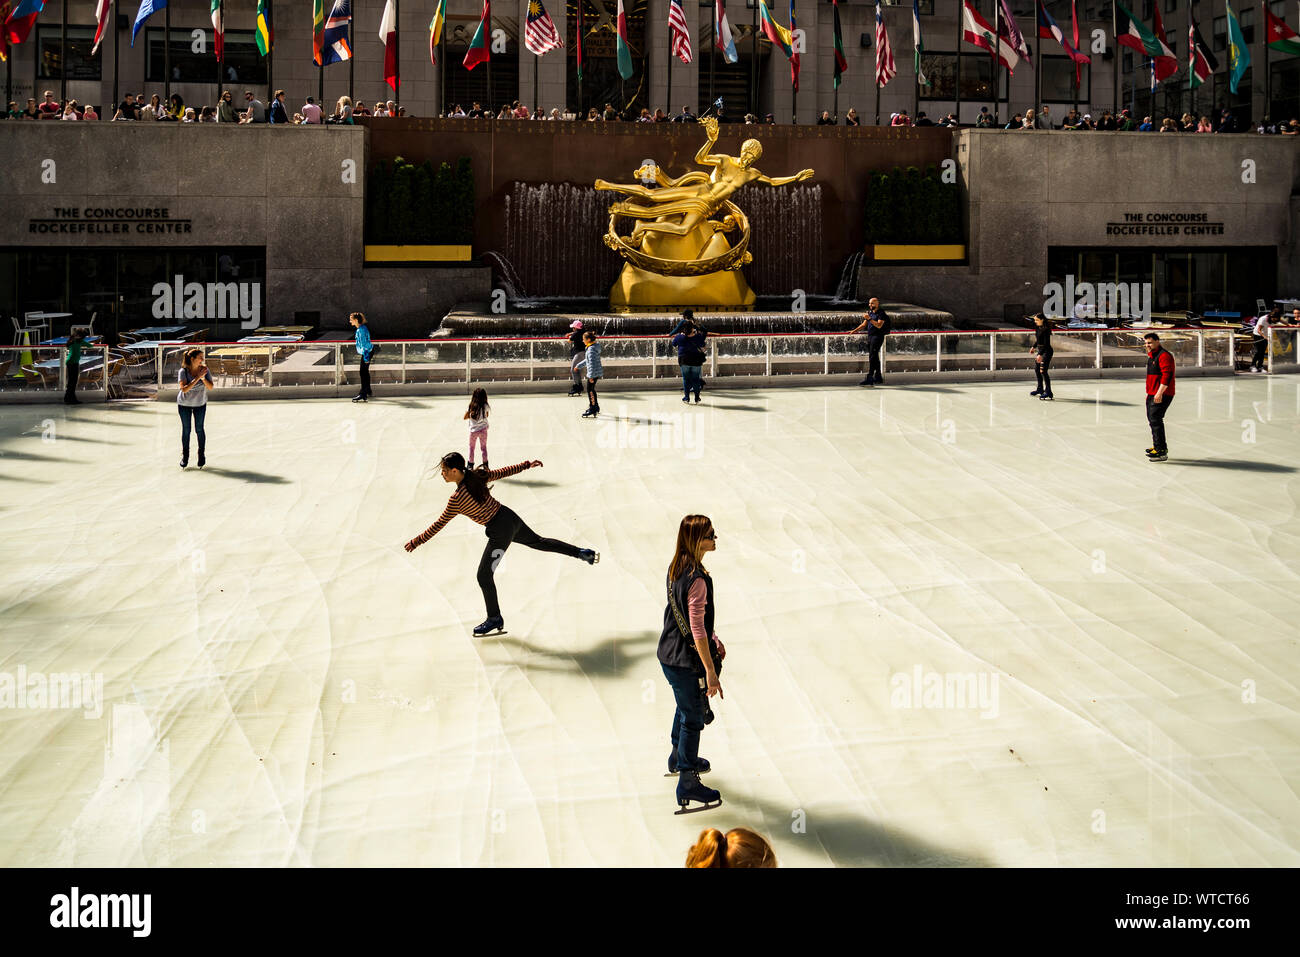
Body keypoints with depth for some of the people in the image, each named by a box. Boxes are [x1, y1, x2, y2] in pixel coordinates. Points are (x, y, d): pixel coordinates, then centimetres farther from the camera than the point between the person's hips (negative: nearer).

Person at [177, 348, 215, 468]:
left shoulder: (204, 369, -15)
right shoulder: (183, 372, -22)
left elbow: (210, 387, -18)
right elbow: (184, 389, -32)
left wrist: (203, 378, -36)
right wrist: (198, 377, -37)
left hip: (200, 404, 1)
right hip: (184, 404, -1)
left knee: (199, 429, 1)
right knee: (186, 430, 6)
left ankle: (201, 455, 17)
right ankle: (185, 456, 21)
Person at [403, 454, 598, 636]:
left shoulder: (457, 499, -23)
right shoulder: (478, 475, -5)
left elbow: (438, 525, -15)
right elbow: (505, 472, 7)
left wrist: (416, 542, -5)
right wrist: (528, 464, 21)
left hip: (500, 531, -8)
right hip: (509, 516, 8)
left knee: (484, 576, 4)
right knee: (538, 541, 31)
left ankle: (495, 619, 15)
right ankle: (583, 553, 41)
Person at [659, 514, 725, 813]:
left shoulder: (676, 567, 1)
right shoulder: (697, 580, -28)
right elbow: (697, 630, -26)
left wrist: (712, 640, 21)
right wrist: (711, 672, -22)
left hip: (668, 654, 9)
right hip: (687, 661, -9)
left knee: (685, 707, 29)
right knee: (693, 718, 6)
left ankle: (679, 758, 51)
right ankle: (687, 784, 19)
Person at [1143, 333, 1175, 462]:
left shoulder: (1164, 355, -15)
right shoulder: (1151, 356, 18)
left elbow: (1167, 375, -24)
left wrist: (1159, 393, -29)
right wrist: (1149, 393, 30)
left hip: (1162, 395, -11)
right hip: (1152, 394, 11)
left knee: (1155, 419, -15)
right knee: (1151, 419, 17)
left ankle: (1161, 452, -16)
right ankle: (1158, 446, 29)